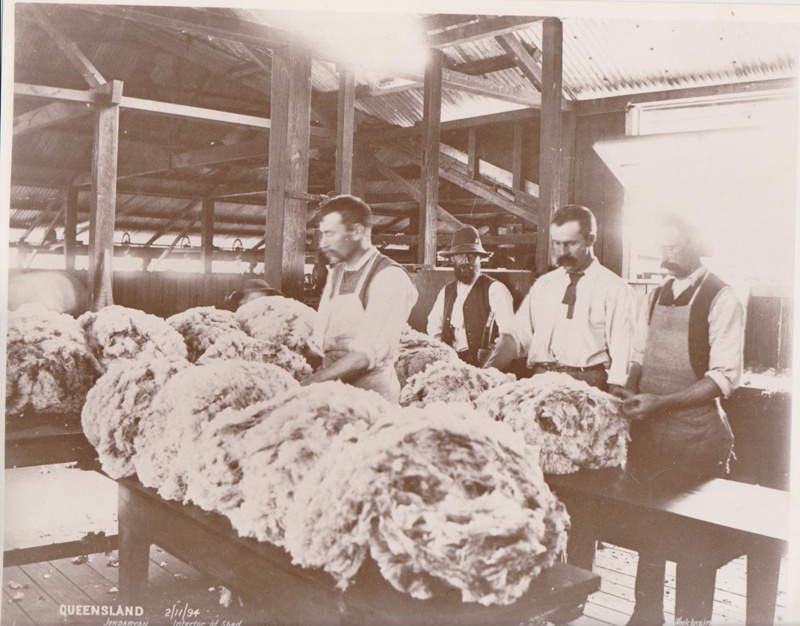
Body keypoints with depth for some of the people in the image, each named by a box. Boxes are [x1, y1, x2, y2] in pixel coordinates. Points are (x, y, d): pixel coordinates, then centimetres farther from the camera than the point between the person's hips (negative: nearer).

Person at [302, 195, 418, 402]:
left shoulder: (390, 277, -11)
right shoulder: (336, 274, 14)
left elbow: (371, 353, -18)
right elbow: (320, 341, 12)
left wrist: (314, 381, -19)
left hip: (371, 389, -7)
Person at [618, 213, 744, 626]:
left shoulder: (721, 299, -7)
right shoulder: (656, 297, 13)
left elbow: (725, 376, -13)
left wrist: (661, 402, -21)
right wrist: (629, 392, -1)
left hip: (695, 432, -6)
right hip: (649, 430, 6)